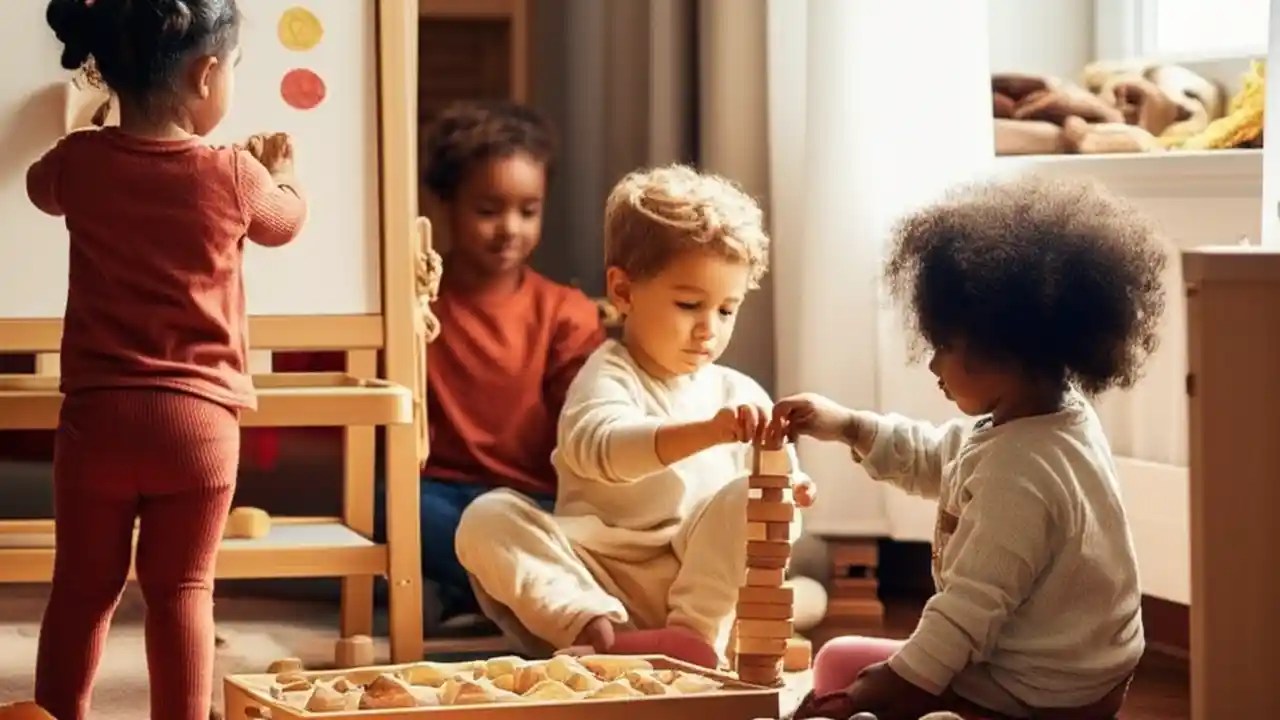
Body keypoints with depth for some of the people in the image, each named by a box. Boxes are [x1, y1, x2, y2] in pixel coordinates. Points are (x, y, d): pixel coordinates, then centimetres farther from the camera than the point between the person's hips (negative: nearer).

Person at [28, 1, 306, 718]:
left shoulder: (80, 161, -3)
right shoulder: (234, 176, -7)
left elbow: (43, 187, 22)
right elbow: (287, 220, 17)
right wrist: (282, 169, 38)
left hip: (97, 416, 2)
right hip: (198, 418, -1)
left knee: (82, 589, 11)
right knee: (183, 591, 5)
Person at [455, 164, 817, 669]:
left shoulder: (741, 397, 10)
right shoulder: (609, 378, -5)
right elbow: (600, 448, -29)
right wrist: (708, 432, -44)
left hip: (700, 583, 2)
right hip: (601, 580, -2)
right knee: (488, 518, -23)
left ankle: (694, 632, -28)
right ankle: (598, 630, -38)